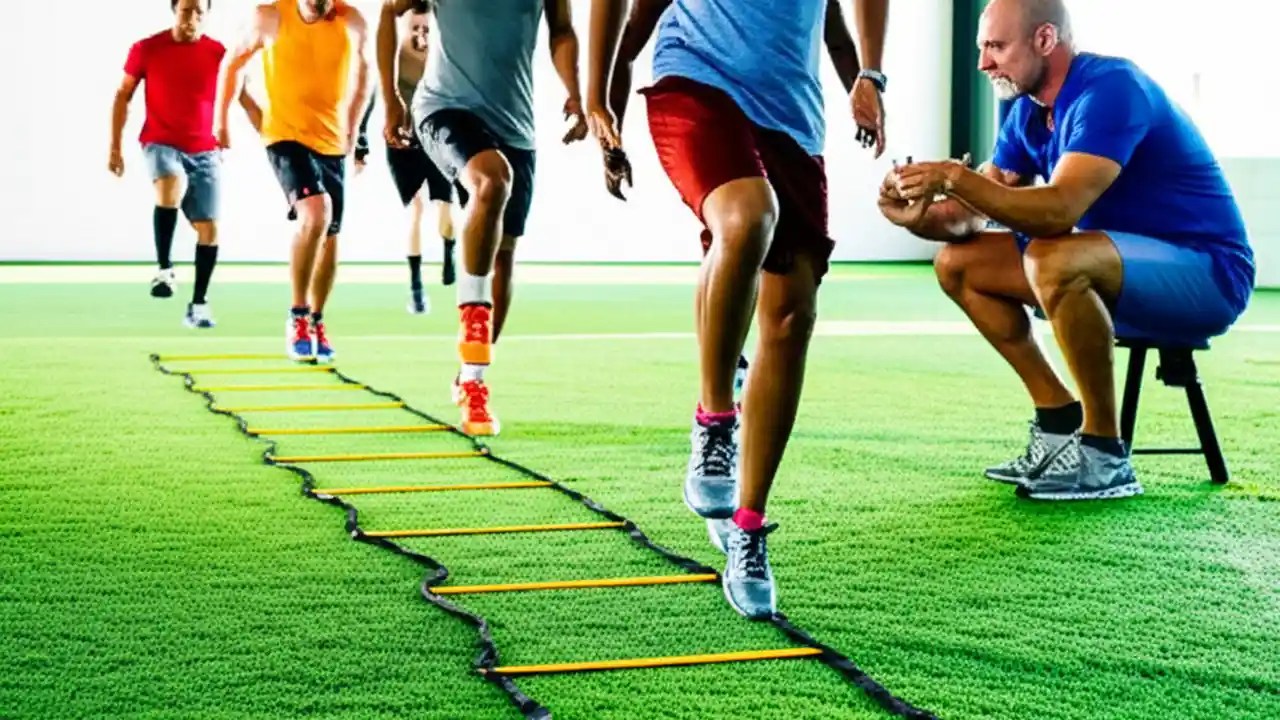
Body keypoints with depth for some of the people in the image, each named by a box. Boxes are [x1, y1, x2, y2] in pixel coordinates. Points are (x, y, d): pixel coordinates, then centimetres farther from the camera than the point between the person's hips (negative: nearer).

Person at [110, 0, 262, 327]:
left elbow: (246, 101, 4)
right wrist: (115, 147, 2)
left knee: (209, 228, 1)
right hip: (160, 142, -2)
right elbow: (123, 96, 6)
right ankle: (164, 270, -22)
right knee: (171, 186, -35)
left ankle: (198, 304, 15)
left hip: (204, 151, 2)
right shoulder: (146, 49, -2)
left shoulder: (219, 53, -1)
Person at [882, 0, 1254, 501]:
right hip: (1126, 272, 9)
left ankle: (1104, 454, -21)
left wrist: (955, 178, -37)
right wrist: (920, 217, -20)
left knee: (1052, 260, -37)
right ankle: (1060, 421, 4)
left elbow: (1060, 209, -35)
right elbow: (973, 215, 0)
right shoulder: (1029, 112, 5)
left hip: (1209, 272, -9)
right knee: (958, 264, 1)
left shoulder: (1110, 89, -21)